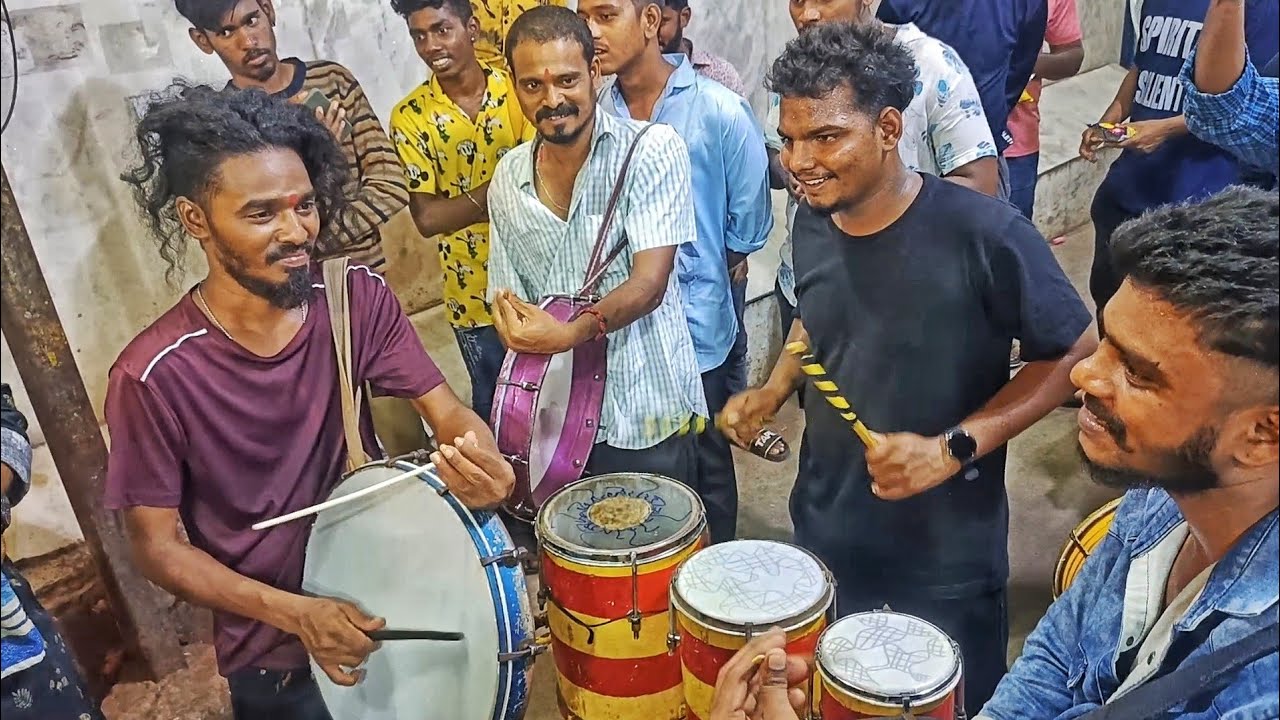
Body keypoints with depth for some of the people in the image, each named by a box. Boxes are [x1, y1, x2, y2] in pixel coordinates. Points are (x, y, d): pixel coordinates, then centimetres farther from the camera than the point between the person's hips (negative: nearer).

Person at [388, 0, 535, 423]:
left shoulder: (518, 88, -5)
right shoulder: (410, 116, -6)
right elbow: (427, 218, -13)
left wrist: (470, 200, -24)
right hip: (475, 293, 0)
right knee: (495, 404, 15)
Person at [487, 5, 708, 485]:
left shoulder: (652, 150, -10)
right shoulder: (508, 179, 4)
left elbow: (649, 283, -17)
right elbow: (508, 299, 10)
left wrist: (572, 332, -31)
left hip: (647, 416, -3)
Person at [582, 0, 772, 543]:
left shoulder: (717, 110, -11)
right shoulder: (594, 114, -1)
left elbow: (749, 223, -3)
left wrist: (699, 276, 5)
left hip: (695, 332, -3)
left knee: (704, 469, 14)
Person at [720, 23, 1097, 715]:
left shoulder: (985, 234, -24)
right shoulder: (813, 221, -6)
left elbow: (1072, 354, -13)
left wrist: (953, 449, -23)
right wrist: (773, 390, -2)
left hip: (945, 557, -4)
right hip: (823, 535, 5)